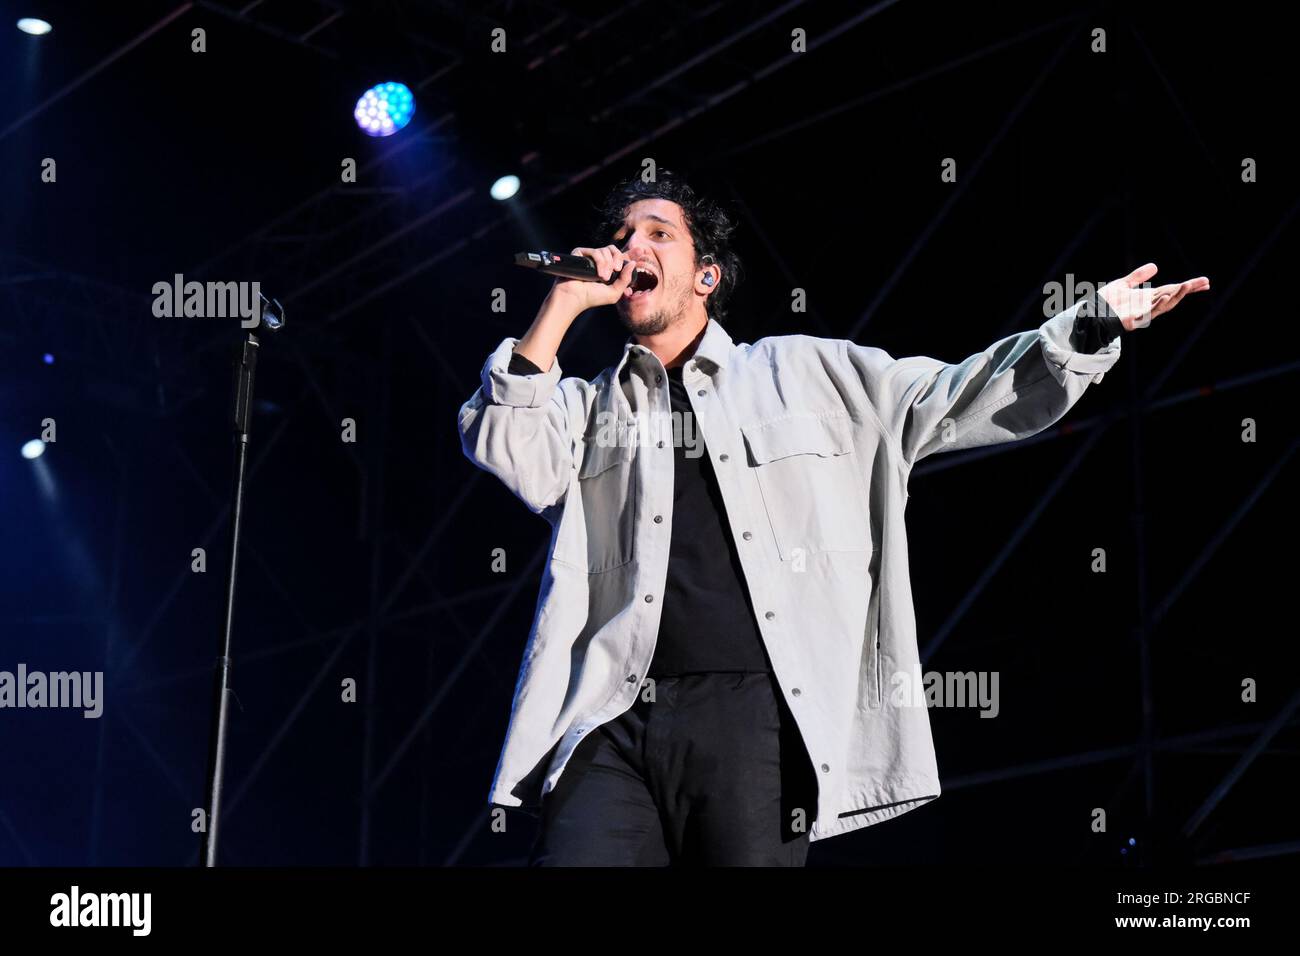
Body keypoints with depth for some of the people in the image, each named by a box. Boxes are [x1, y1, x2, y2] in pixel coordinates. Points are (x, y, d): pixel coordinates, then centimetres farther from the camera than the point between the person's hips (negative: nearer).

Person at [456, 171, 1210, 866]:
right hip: (611, 725, 1)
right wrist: (562, 305, 3)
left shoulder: (809, 373, 18)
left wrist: (1090, 326, 3)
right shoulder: (587, 409, 22)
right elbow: (502, 445, 3)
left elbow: (959, 400, 15)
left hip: (752, 723, -1)